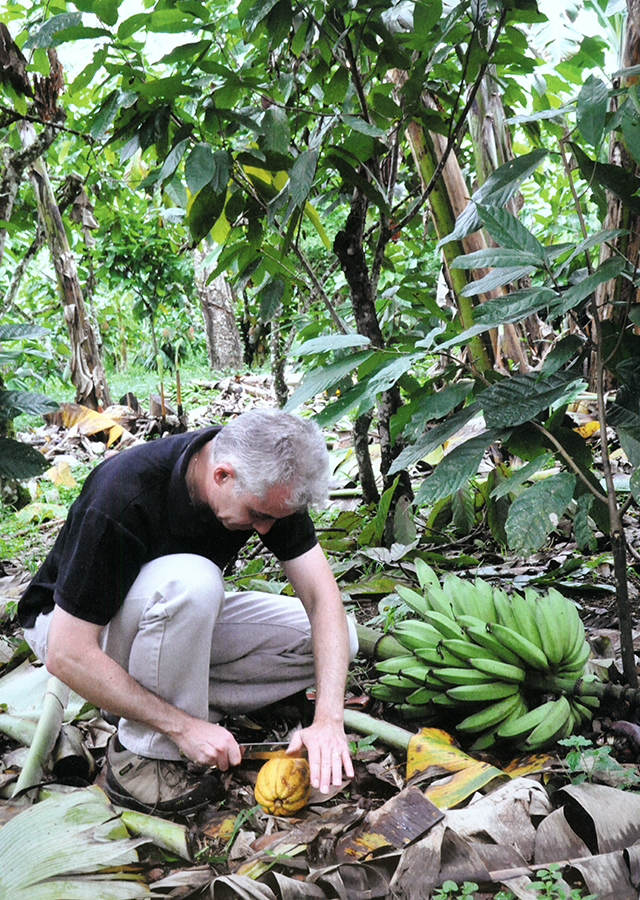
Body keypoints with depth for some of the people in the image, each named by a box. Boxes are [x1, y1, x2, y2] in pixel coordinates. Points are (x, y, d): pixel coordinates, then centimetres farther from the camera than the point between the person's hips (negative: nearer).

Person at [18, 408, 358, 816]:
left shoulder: (270, 483, -19)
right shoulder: (123, 497, -35)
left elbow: (322, 595, -17)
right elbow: (67, 654, -32)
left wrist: (329, 720, -29)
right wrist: (184, 726, -31)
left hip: (184, 615, 6)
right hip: (70, 626, -5)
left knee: (332, 640, -11)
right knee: (190, 582, -39)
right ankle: (145, 754, -18)